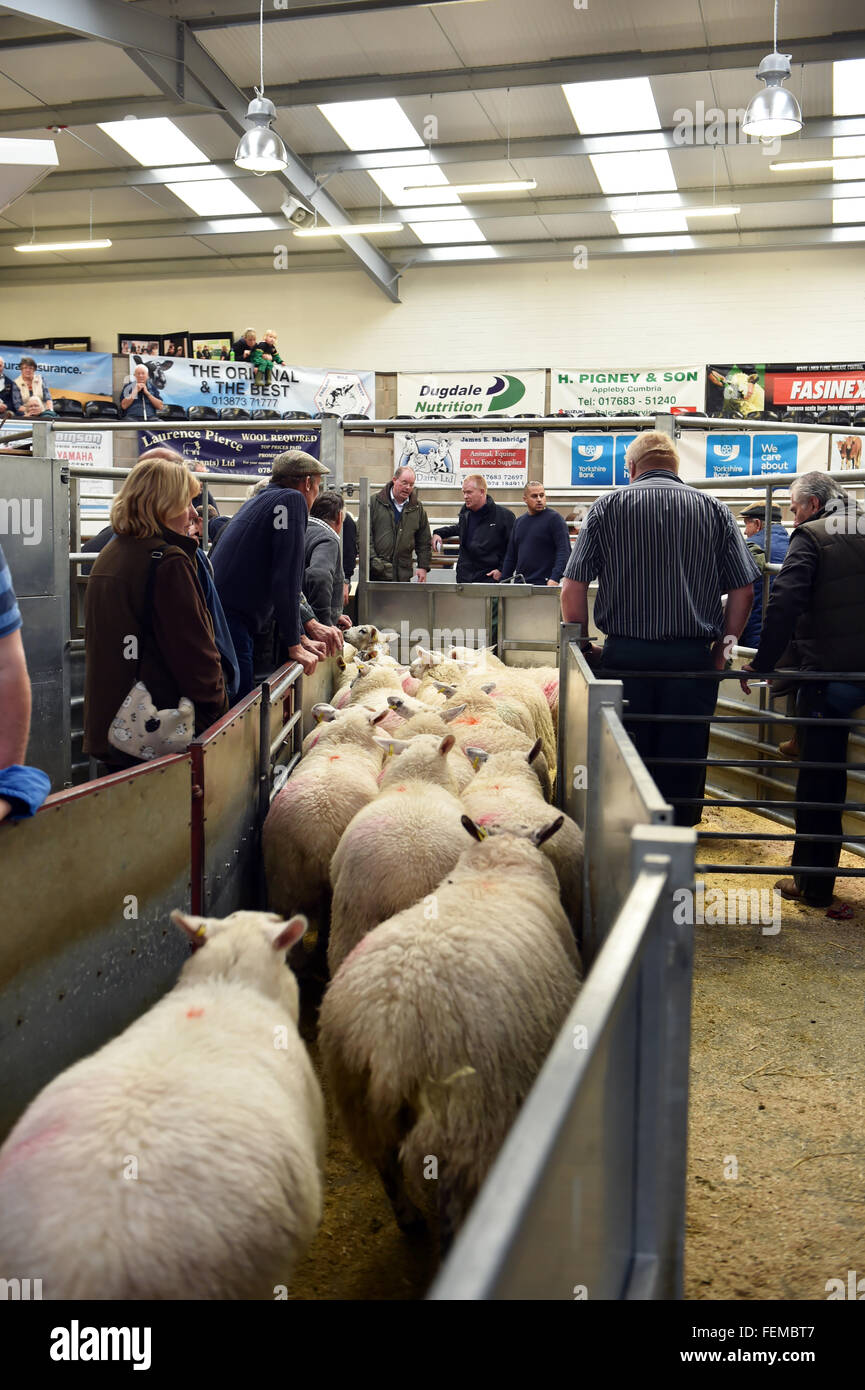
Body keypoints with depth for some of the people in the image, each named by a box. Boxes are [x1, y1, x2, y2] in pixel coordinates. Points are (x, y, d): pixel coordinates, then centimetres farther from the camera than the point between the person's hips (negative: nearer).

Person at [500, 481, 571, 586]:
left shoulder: (554, 518, -3)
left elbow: (564, 551, -11)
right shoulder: (519, 522, 16)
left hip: (544, 585, -5)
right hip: (520, 585, 5)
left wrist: (555, 578, -22)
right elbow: (510, 556, 20)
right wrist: (503, 582, 13)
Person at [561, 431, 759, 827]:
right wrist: (723, 647, 12)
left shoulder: (607, 507, 4)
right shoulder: (714, 510, 7)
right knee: (683, 764, 8)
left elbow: (573, 588, -1)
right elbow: (743, 590, 4)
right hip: (692, 658, 1)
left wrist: (581, 644, 10)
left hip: (624, 656, 0)